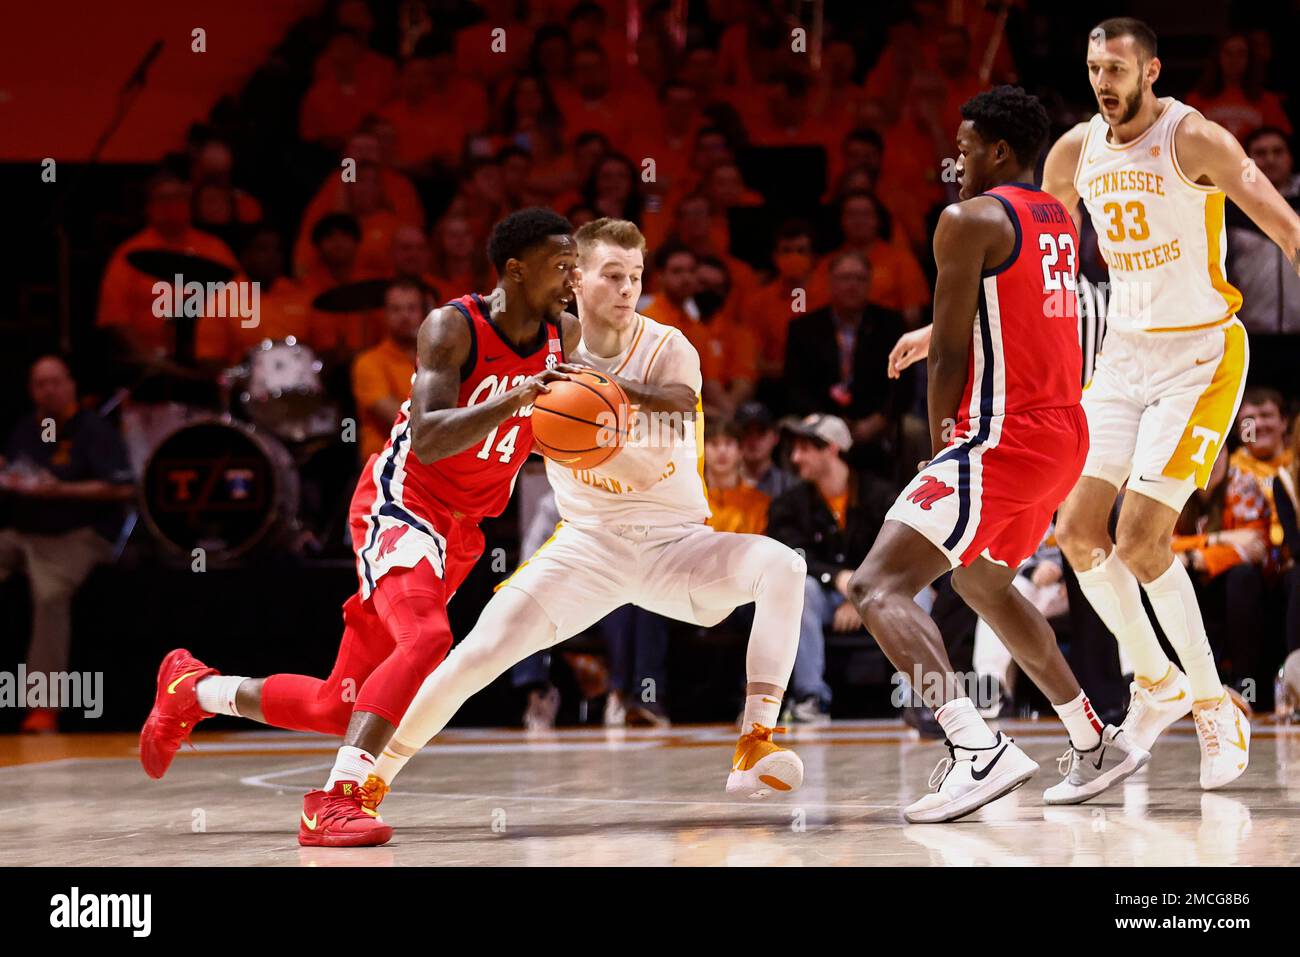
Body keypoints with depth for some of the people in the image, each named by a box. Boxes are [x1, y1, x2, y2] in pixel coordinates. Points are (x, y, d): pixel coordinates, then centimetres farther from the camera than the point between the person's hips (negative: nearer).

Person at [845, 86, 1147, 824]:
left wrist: (940, 447, 1)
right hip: (1067, 434, 9)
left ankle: (980, 752, -31)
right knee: (983, 581, 31)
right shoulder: (1062, 220, 15)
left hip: (1003, 439, -9)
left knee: (879, 588, -14)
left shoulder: (970, 219, -10)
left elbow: (950, 354, -10)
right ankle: (1099, 746, 33)